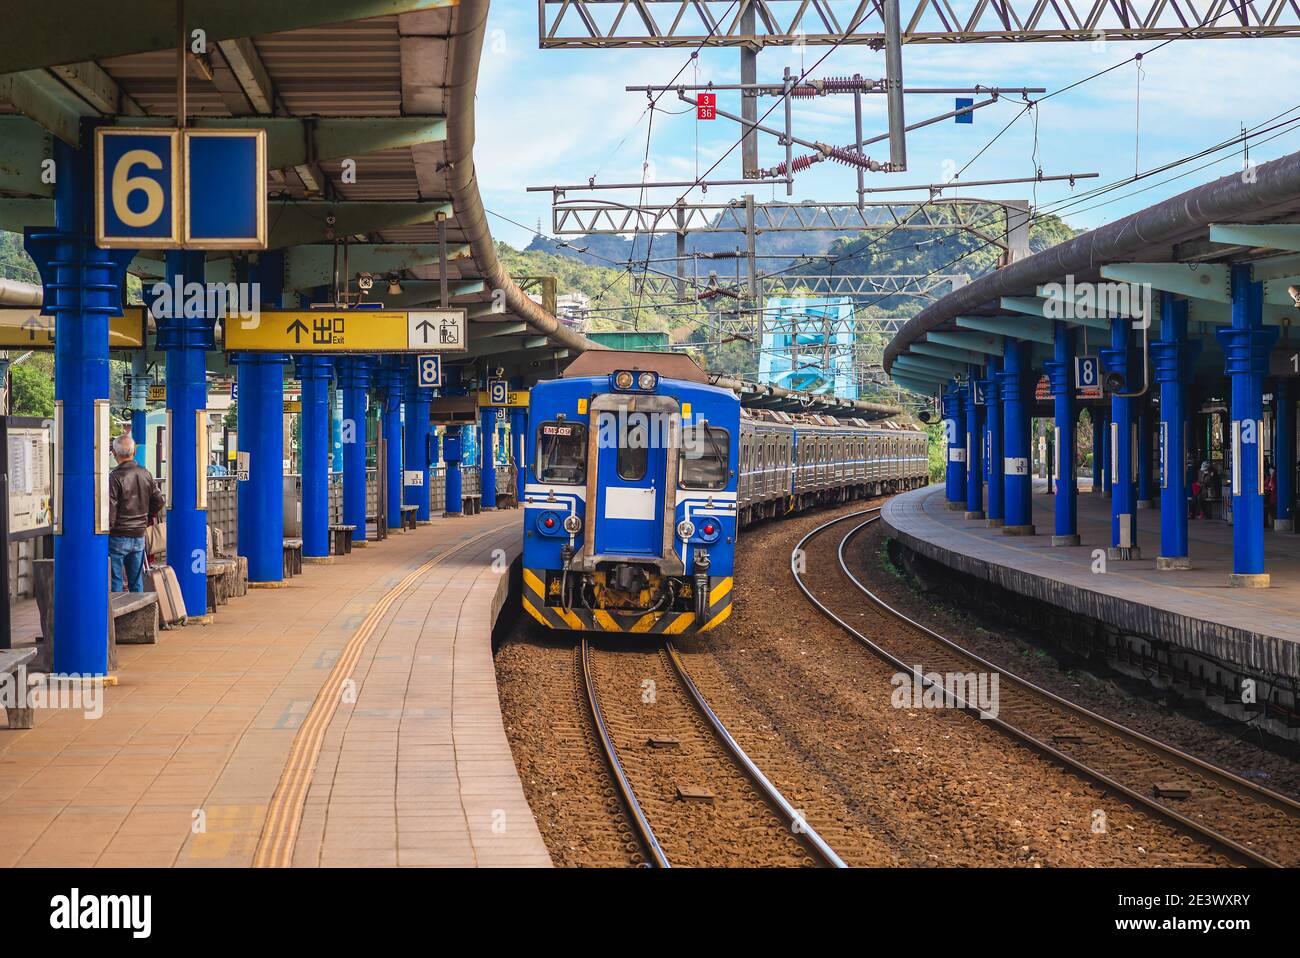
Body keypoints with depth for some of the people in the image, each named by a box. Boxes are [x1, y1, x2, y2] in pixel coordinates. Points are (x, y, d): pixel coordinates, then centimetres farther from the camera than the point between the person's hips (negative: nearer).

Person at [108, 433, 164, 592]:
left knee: (116, 582, 0)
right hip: (139, 536, 6)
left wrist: (106, 531, -7)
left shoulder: (115, 477, -15)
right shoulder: (145, 474, 4)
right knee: (136, 582, 13)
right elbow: (158, 501, 11)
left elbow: (110, 510, -16)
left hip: (118, 537, -6)